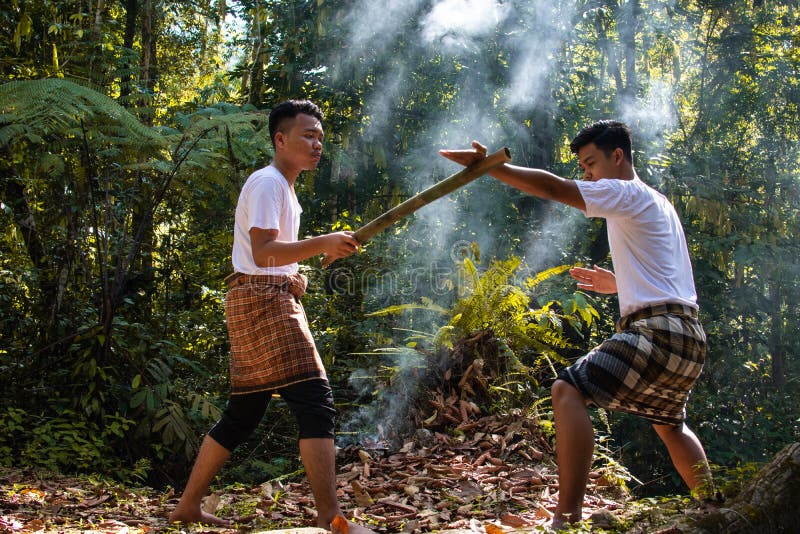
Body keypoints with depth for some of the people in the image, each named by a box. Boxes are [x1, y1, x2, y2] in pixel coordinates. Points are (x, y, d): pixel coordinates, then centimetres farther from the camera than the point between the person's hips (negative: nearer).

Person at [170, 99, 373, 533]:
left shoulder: (284, 187, 22)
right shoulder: (267, 183, -10)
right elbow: (263, 253, -23)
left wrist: (294, 277, 11)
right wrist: (321, 244, -35)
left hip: (275, 299, 11)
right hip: (261, 299, -11)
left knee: (243, 412, 13)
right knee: (316, 403, -18)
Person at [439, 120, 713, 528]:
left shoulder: (630, 194, -5)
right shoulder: (656, 203, 24)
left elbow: (552, 187, -15)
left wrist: (487, 166, -15)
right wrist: (619, 285, 26)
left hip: (658, 331, -10)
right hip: (685, 338, 10)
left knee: (568, 390, -16)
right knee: (669, 424, 28)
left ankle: (567, 518, -22)